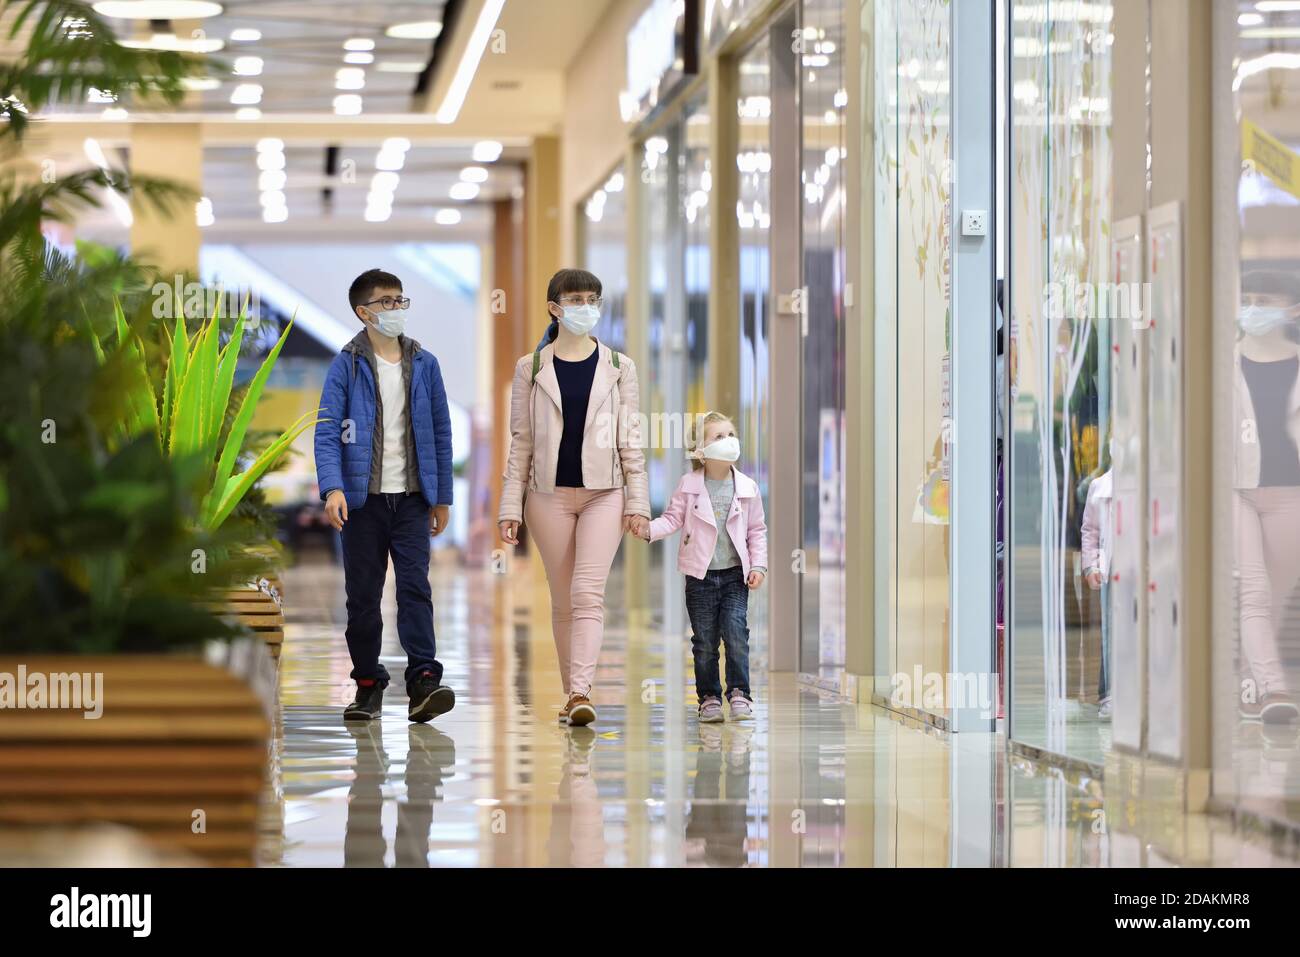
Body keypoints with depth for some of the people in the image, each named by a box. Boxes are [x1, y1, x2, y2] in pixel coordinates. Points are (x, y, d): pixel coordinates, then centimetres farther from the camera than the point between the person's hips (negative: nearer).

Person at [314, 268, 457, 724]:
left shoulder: (423, 365, 8)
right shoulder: (346, 366, 0)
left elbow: (440, 433, 13)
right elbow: (327, 432, -6)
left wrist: (442, 497, 10)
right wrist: (332, 487, -20)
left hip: (412, 497, 1)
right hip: (363, 497, -1)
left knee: (415, 585, -10)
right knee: (362, 593, 4)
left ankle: (423, 680, -15)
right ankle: (368, 684, 13)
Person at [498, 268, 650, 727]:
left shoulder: (618, 368, 6)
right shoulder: (531, 369, 5)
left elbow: (631, 440, 5)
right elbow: (520, 442, 5)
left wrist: (638, 502, -1)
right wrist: (510, 507, 0)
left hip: (604, 493, -1)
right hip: (550, 494, 1)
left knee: (588, 592, -15)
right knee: (563, 600, 6)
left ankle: (581, 693, -22)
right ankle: (572, 694, 14)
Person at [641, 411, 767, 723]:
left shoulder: (747, 487, 1)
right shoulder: (689, 485, -2)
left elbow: (757, 530, 8)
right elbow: (673, 518, -1)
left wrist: (758, 565, -1)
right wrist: (649, 530, -20)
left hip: (735, 574, 0)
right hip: (700, 576, 0)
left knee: (736, 633, -12)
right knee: (705, 641, 5)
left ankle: (739, 693, 0)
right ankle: (709, 697, 15)